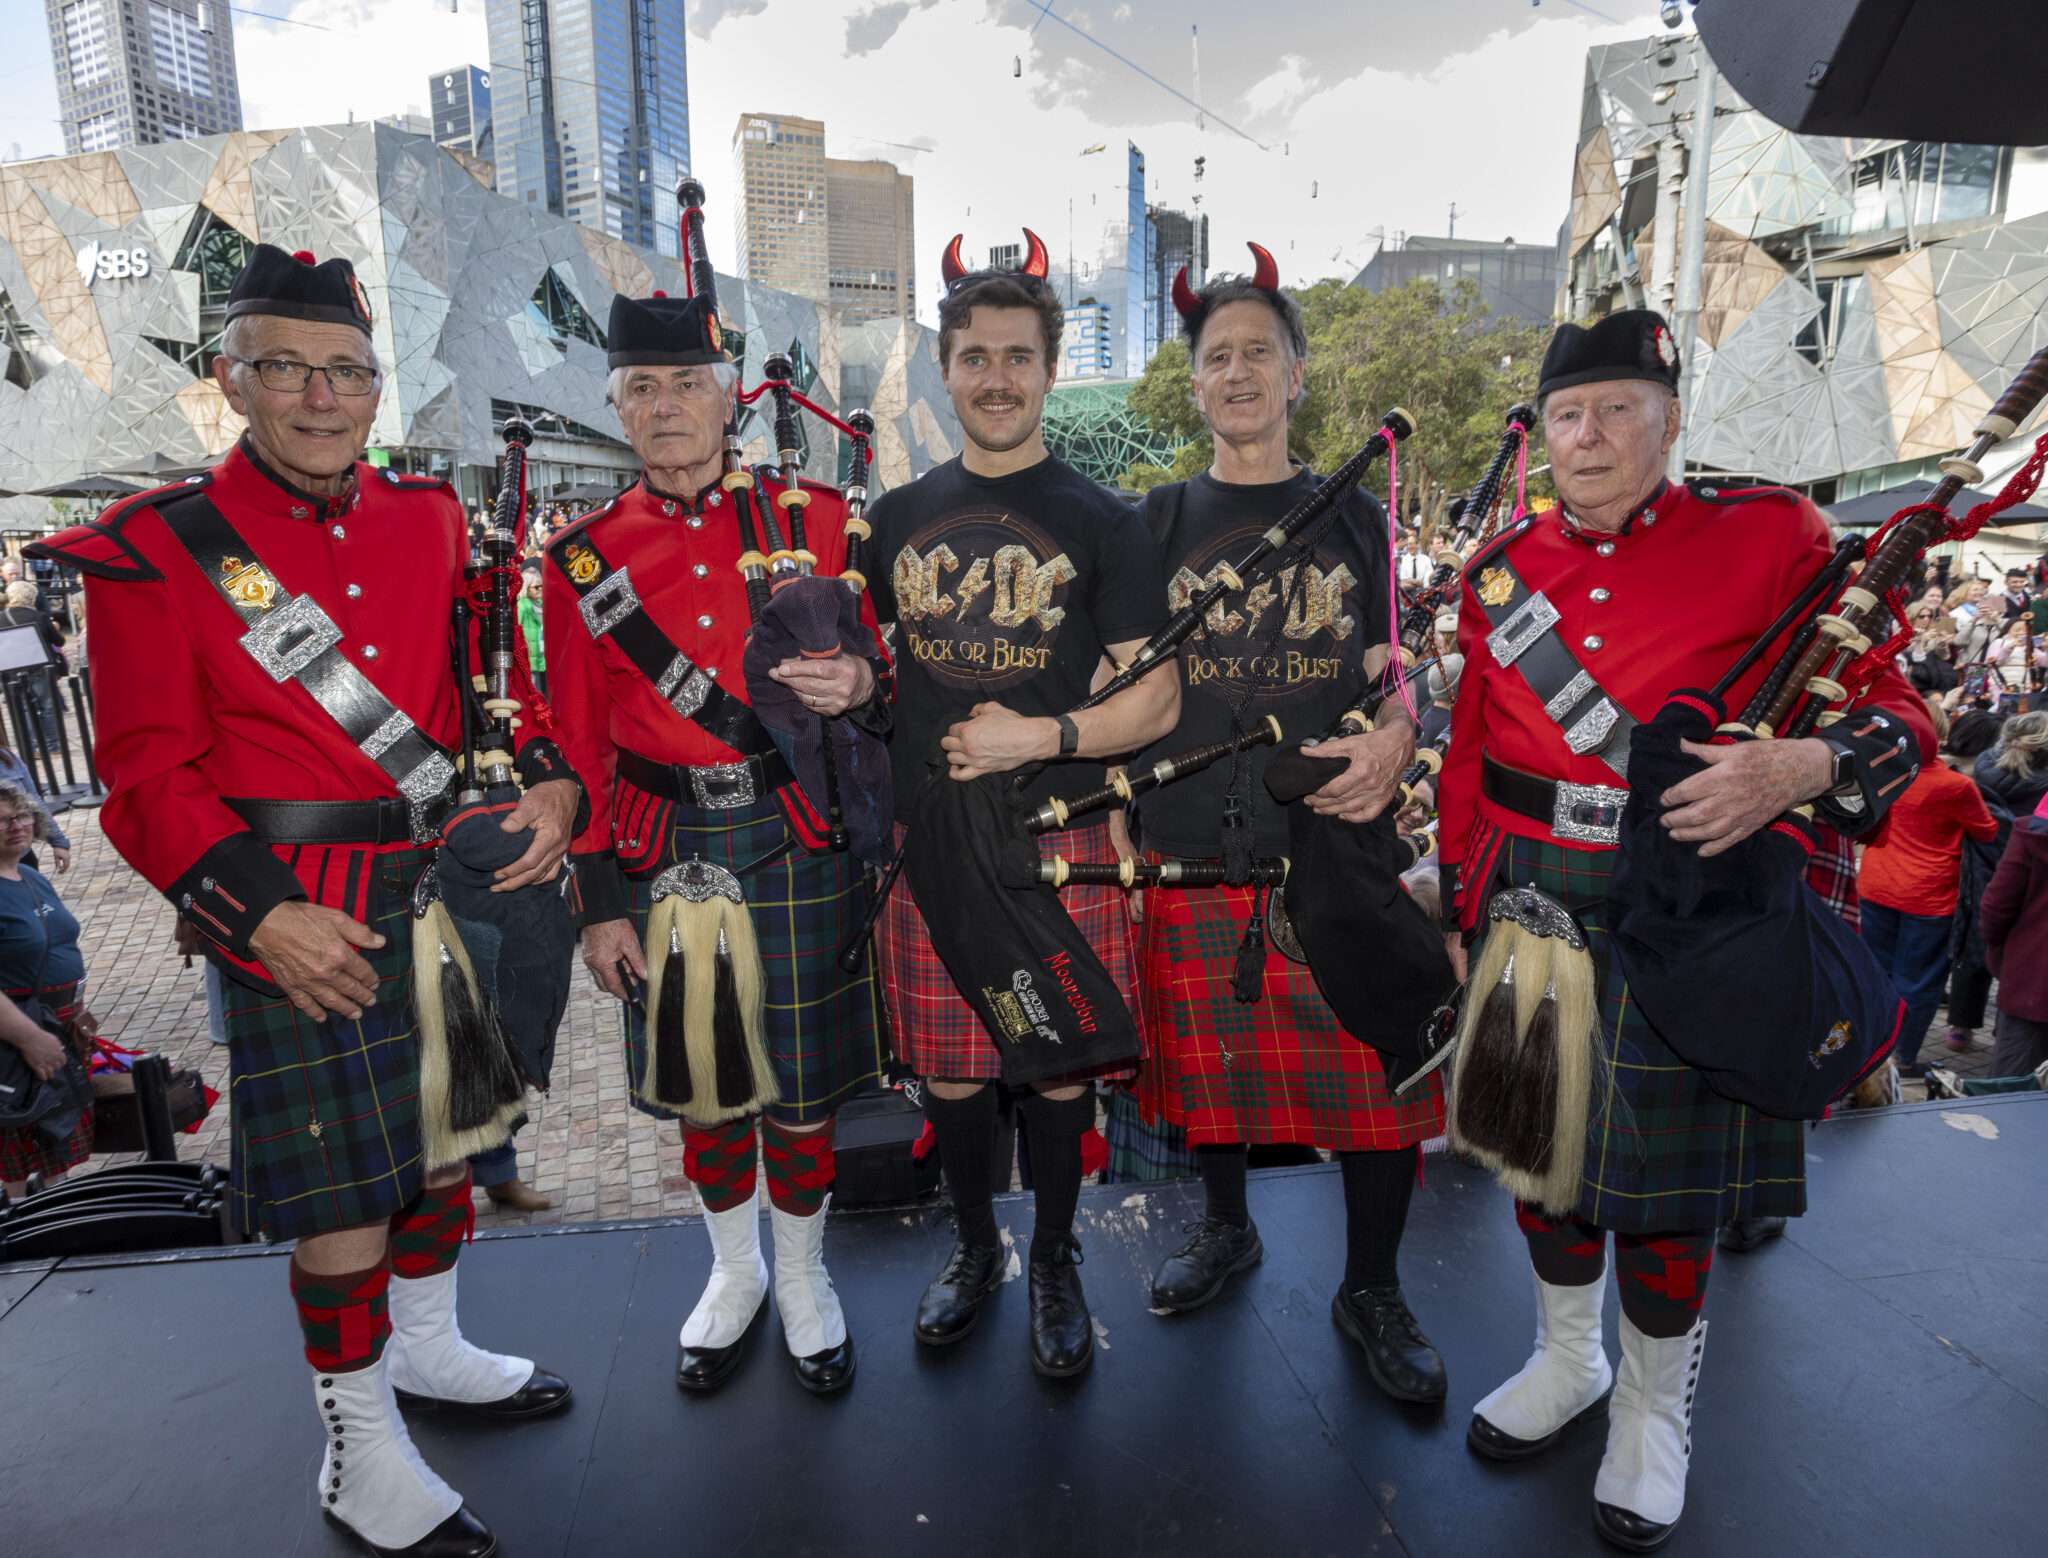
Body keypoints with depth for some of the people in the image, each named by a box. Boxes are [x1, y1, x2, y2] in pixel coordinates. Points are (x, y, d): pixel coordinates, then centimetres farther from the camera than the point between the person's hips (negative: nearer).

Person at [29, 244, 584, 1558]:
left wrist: (551, 783, -8)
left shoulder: (430, 518, 6)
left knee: (450, 1131, 20)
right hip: (302, 921, -5)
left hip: (452, 894, 5)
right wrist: (264, 913, -20)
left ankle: (427, 1348, 45)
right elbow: (149, 778, -9)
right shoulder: (156, 551, -7)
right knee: (346, 1195, 4)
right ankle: (361, 1451, 28)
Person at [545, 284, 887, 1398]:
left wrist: (858, 682, -18)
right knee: (702, 1083, 14)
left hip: (798, 845, -1)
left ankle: (804, 1278, 35)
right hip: (667, 854, 1)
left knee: (801, 1083, 9)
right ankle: (735, 1271, 40)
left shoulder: (812, 517, 1)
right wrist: (599, 904, 2)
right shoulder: (584, 556, 2)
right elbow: (581, 744, 4)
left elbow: (873, 664, 7)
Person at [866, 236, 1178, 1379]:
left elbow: (1156, 699, -4)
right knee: (949, 1066, 12)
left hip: (1062, 846, -2)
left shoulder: (1101, 523, -1)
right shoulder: (899, 517, 10)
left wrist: (1040, 736, -17)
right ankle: (975, 1250, 37)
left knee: (1060, 1064, 9)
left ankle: (1057, 1261, 33)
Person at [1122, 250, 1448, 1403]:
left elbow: (1394, 672, 8)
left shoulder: (1355, 518, 9)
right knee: (1209, 1056, 13)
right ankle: (1227, 1227, 40)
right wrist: (1119, 822, -1)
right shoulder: (1160, 522, 9)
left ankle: (1373, 1289, 25)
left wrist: (1394, 738, -13)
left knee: (1376, 1067, 2)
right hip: (1194, 846, 1)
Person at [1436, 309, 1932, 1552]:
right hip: (1528, 905, 4)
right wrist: (1460, 913, 10)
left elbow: (1898, 713, -3)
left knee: (1661, 1174, 7)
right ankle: (1570, 1359, 42)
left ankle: (1654, 1410, 35)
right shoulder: (1504, 569, 5)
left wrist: (1804, 766, -25)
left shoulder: (1772, 538, -4)